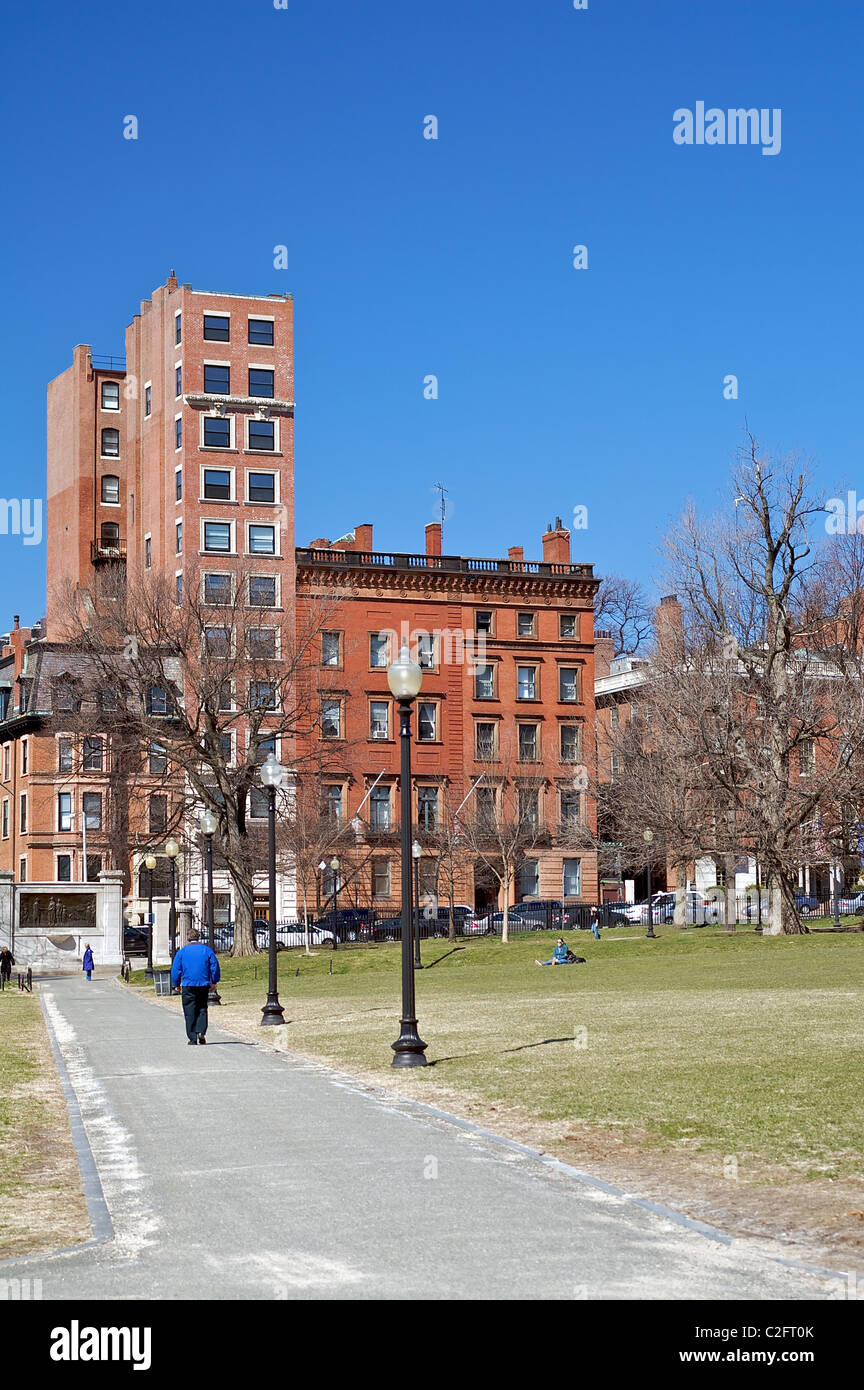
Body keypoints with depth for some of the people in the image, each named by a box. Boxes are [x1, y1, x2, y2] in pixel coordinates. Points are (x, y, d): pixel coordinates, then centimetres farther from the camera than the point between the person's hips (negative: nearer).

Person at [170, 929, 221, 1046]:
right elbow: (215, 967, 4)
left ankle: (192, 1038, 0)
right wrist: (214, 982, 13)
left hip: (188, 985, -1)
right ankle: (201, 1032, -7)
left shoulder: (182, 951, 3)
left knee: (190, 1012, 2)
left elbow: (175, 969, 3)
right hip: (204, 984, 1)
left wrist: (176, 984, 12)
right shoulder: (207, 950, 5)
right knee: (202, 1009, 12)